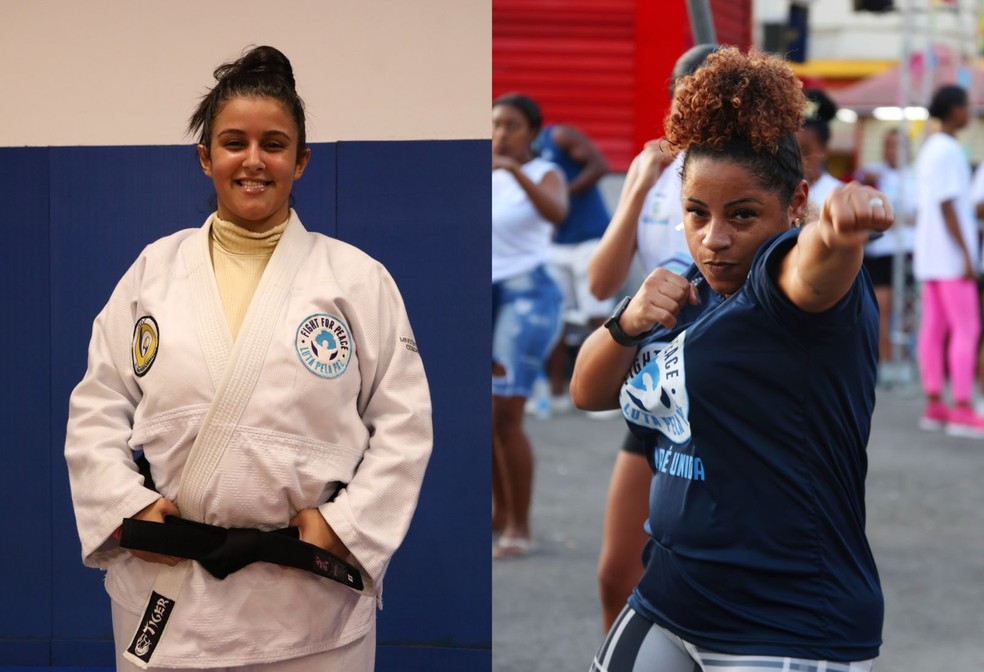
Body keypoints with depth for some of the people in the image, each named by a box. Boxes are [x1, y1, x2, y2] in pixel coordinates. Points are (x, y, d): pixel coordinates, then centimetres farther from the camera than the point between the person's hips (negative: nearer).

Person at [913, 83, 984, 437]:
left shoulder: (928, 149, 16)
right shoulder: (948, 151, -14)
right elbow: (947, 207, -18)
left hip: (930, 257, 10)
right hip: (950, 256, -10)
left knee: (934, 328, 8)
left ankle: (934, 405, 9)